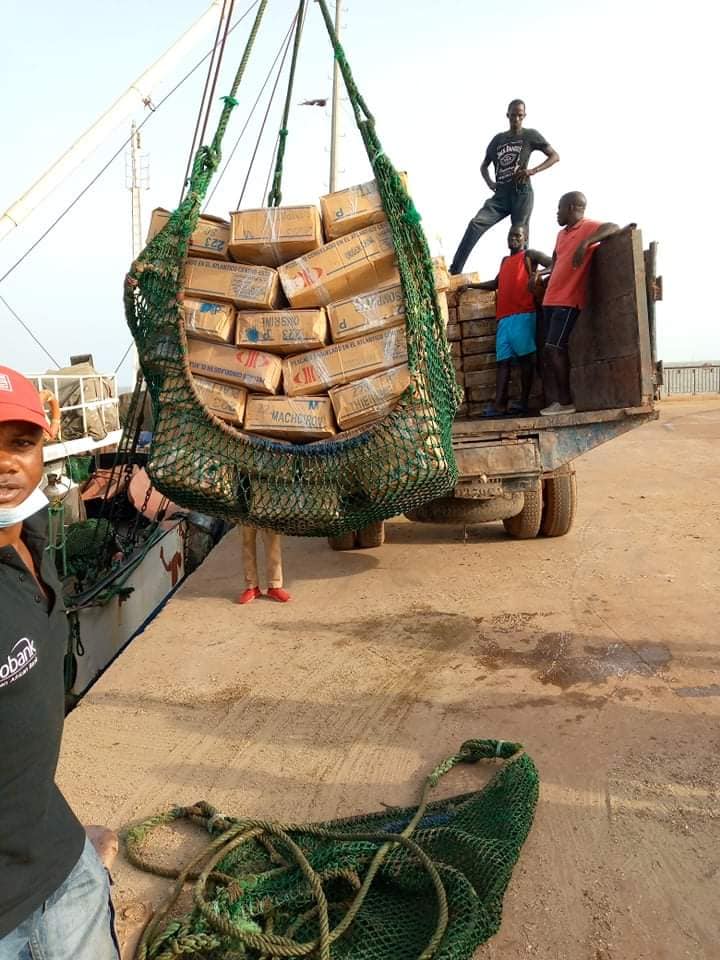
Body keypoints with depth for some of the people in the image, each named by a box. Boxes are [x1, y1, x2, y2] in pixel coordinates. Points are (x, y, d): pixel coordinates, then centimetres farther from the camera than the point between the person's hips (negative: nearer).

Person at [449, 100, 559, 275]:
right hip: (501, 195, 3)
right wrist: (489, 182, 8)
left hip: (521, 193, -3)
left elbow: (555, 156, 6)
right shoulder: (498, 139, 19)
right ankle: (454, 271, -24)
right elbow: (484, 165, 29)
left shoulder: (531, 135, 8)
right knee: (476, 223, -17)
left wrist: (533, 171, -10)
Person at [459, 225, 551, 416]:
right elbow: (496, 283, 42)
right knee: (503, 360, -3)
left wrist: (537, 274, -20)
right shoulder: (505, 260, 28)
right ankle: (499, 405, -10)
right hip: (504, 317, 7)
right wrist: (471, 285, 39)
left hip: (523, 314, -6)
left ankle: (524, 403, -7)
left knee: (525, 357, -7)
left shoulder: (530, 255, 9)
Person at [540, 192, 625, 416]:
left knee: (554, 350, -15)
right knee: (549, 352, 4)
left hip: (568, 301, -9)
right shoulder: (561, 234, 20)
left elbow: (614, 228, -23)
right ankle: (555, 400, 6)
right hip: (551, 300, 9)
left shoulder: (589, 226, -5)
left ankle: (566, 401, -8)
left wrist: (586, 242, -33)